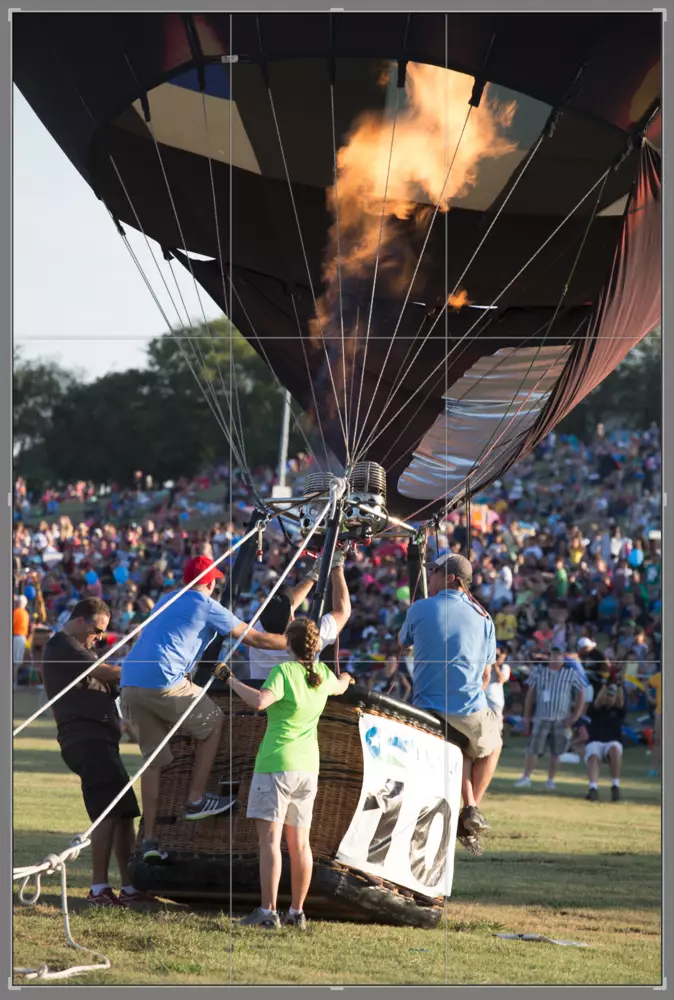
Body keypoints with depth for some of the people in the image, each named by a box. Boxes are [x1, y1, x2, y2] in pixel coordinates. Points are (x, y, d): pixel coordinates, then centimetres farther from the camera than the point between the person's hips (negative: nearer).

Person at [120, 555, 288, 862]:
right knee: (213, 724, 16)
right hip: (165, 682, -7)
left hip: (130, 683, 7)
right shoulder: (207, 606, 5)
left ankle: (149, 838, 6)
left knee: (153, 759, 11)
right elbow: (254, 638, 8)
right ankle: (196, 800, 13)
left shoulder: (165, 601, 27)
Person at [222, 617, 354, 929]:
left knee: (270, 838, -9)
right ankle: (296, 912, 15)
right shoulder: (322, 674, 8)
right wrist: (346, 678, 55)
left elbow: (259, 701, -28)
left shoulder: (284, 671, -11)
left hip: (276, 764, -7)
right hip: (308, 766, 7)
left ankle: (268, 912, -15)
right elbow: (339, 687, 32)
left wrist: (231, 680, -15)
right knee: (299, 842, 11)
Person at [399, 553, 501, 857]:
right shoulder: (482, 618, 6)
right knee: (490, 745, 30)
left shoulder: (419, 610, 0)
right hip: (470, 709, 0)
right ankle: (473, 808, 13)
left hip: (428, 707, 0)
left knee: (458, 748, 30)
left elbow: (403, 644, 20)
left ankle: (469, 805, 8)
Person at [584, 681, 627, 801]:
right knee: (593, 757, -34)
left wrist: (619, 685, -18)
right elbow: (598, 701, -6)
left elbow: (620, 701, -4)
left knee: (615, 749, -37)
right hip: (595, 743, 0)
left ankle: (615, 786, -34)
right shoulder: (596, 709, 15)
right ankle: (593, 788, -53)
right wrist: (606, 685, -19)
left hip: (613, 743, 0)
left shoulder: (618, 710, 17)